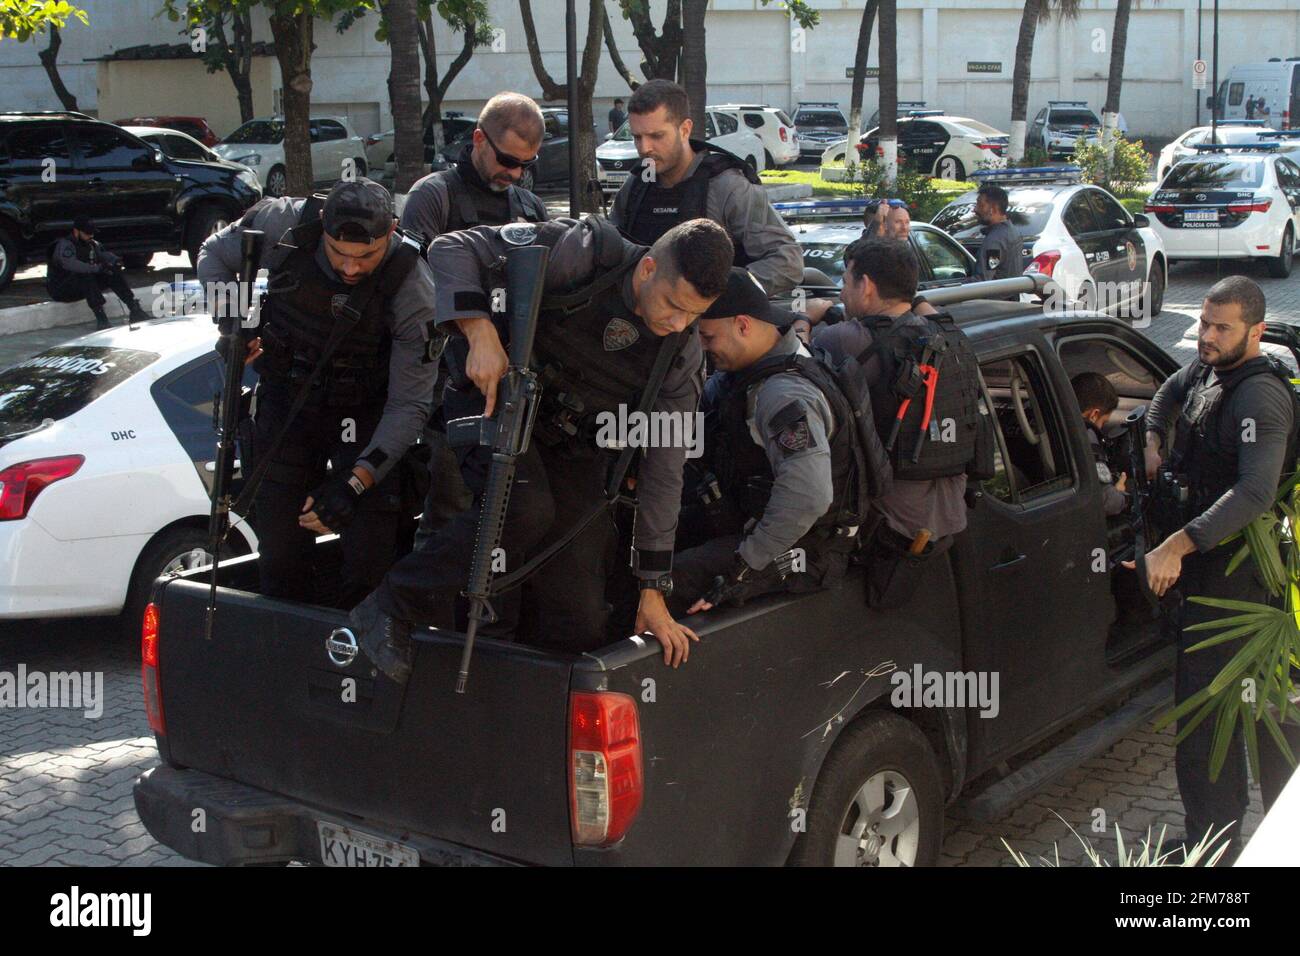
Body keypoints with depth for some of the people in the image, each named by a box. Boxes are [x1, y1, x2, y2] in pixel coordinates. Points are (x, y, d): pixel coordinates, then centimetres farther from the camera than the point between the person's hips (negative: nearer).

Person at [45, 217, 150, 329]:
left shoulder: (91, 244, 7)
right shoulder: (65, 245, -19)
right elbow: (70, 264, -37)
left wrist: (115, 260, -21)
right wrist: (97, 268, -46)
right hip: (60, 289, -8)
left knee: (113, 273, -8)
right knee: (86, 276, -36)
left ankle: (135, 311, -12)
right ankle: (100, 318, -39)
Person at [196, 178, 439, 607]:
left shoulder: (413, 289, -27)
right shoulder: (284, 225, -21)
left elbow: (409, 404, -25)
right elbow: (215, 254, 1)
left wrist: (357, 481, -35)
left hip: (365, 413, -2)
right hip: (285, 399, 3)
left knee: (372, 552, -9)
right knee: (279, 542, 10)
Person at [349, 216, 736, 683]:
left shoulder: (683, 356, -9)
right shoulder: (581, 252, -22)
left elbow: (663, 470, -4)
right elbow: (453, 249, -19)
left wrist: (653, 592, -3)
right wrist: (481, 332, -36)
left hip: (572, 450, 5)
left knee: (579, 625, -5)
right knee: (526, 507, -36)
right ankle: (392, 609, -21)